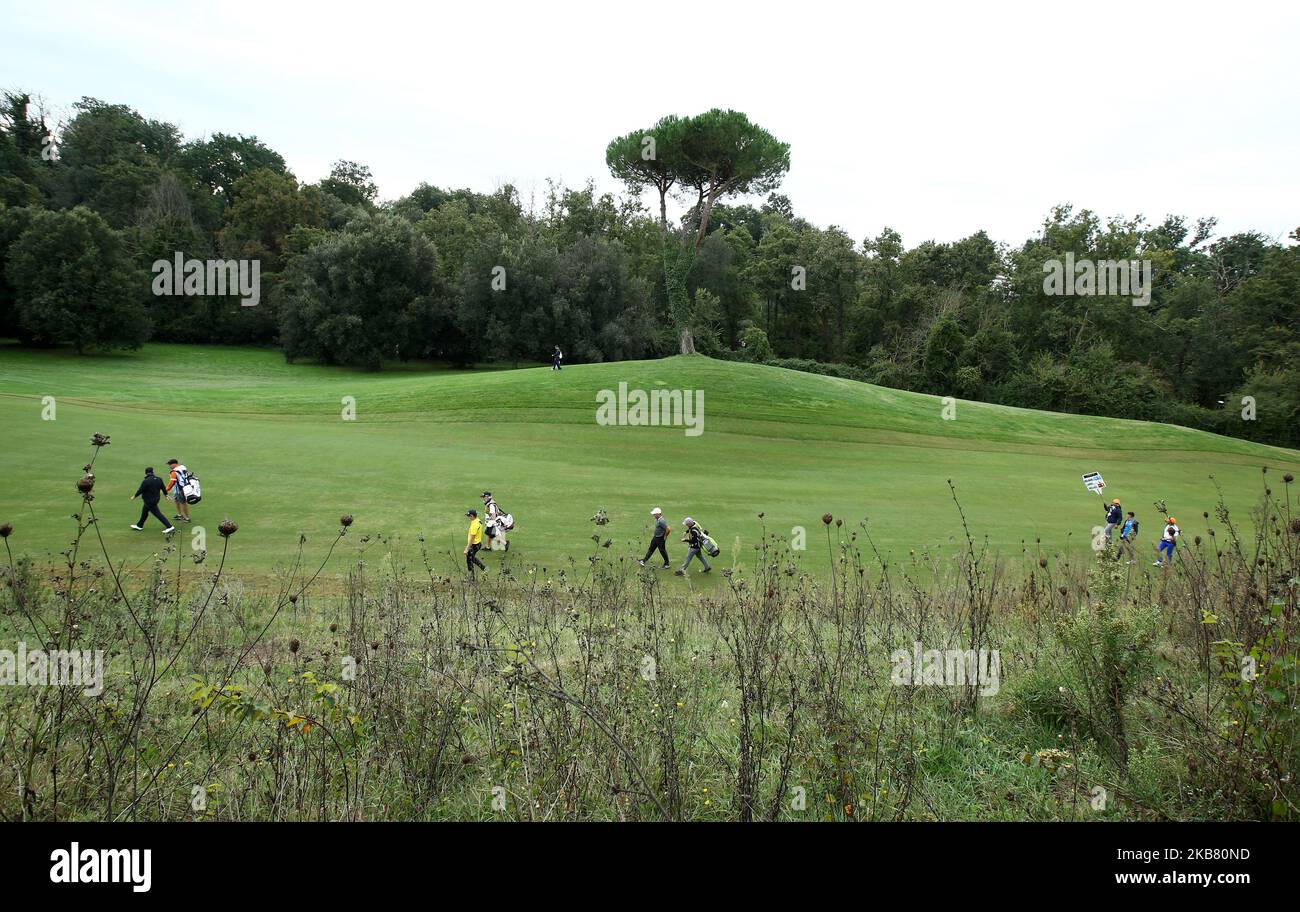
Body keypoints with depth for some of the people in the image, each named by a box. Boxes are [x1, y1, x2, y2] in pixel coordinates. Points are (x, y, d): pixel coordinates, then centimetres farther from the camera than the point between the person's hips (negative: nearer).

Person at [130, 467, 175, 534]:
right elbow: (163, 488, 9)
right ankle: (139, 526, 39)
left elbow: (140, 490, -16)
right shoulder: (158, 479, -1)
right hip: (156, 498, 9)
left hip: (149, 501, -9)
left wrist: (134, 496, 2)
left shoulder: (146, 481, -23)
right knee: (144, 511, 25)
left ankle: (170, 527, -10)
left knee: (158, 514, -6)